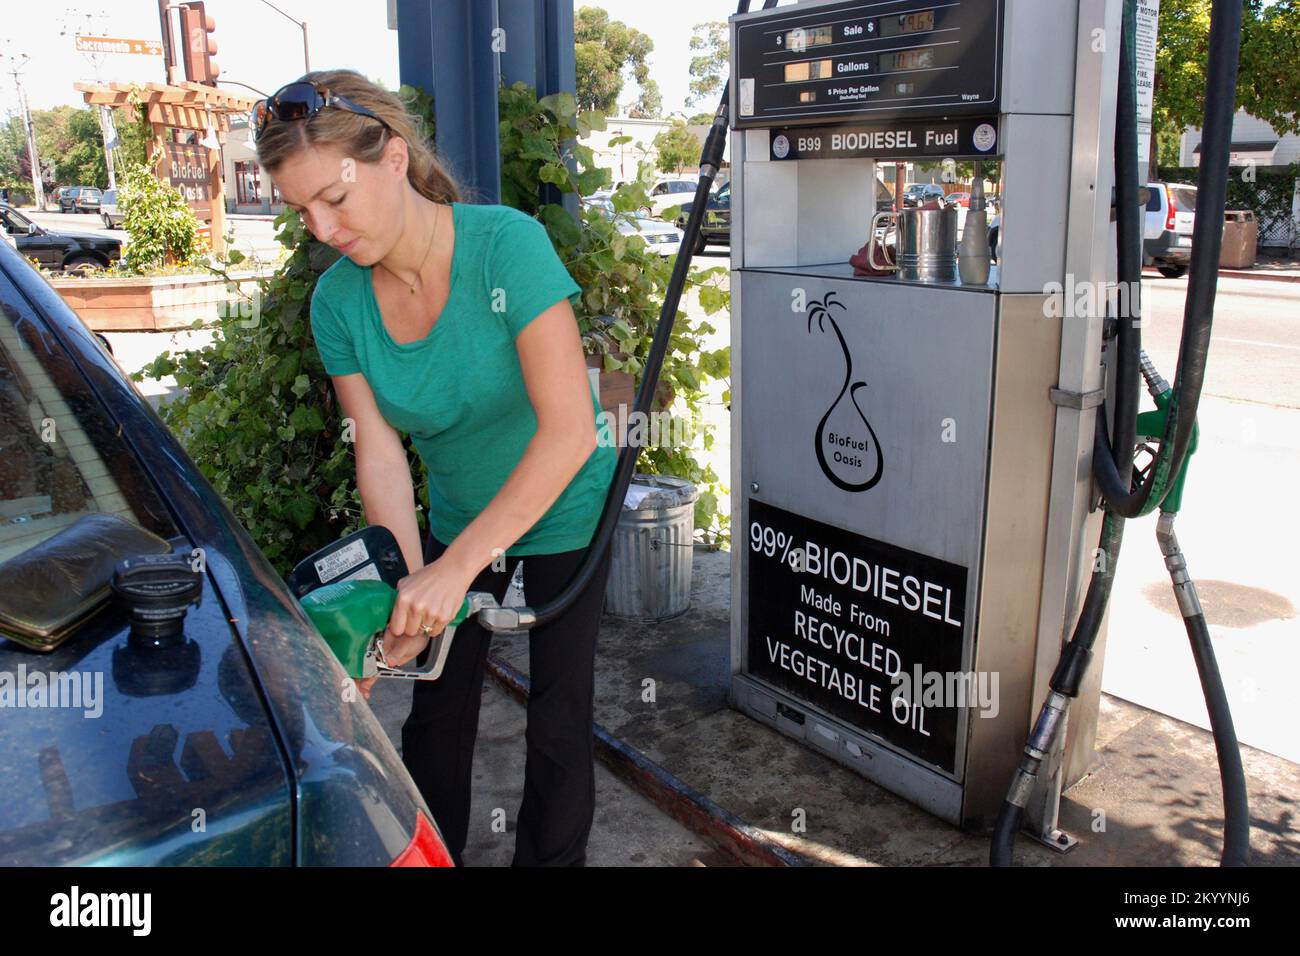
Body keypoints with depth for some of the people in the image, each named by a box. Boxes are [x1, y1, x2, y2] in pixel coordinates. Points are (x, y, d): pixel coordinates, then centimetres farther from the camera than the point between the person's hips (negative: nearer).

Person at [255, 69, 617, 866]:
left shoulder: (507, 244, -30)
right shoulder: (337, 301, -14)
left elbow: (569, 430, -35)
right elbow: (380, 452, -15)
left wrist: (457, 566, -37)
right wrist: (407, 584, -30)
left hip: (564, 509, -4)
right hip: (457, 517, 4)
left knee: (559, 709, 8)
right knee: (439, 705, 15)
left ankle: (549, 859, 32)